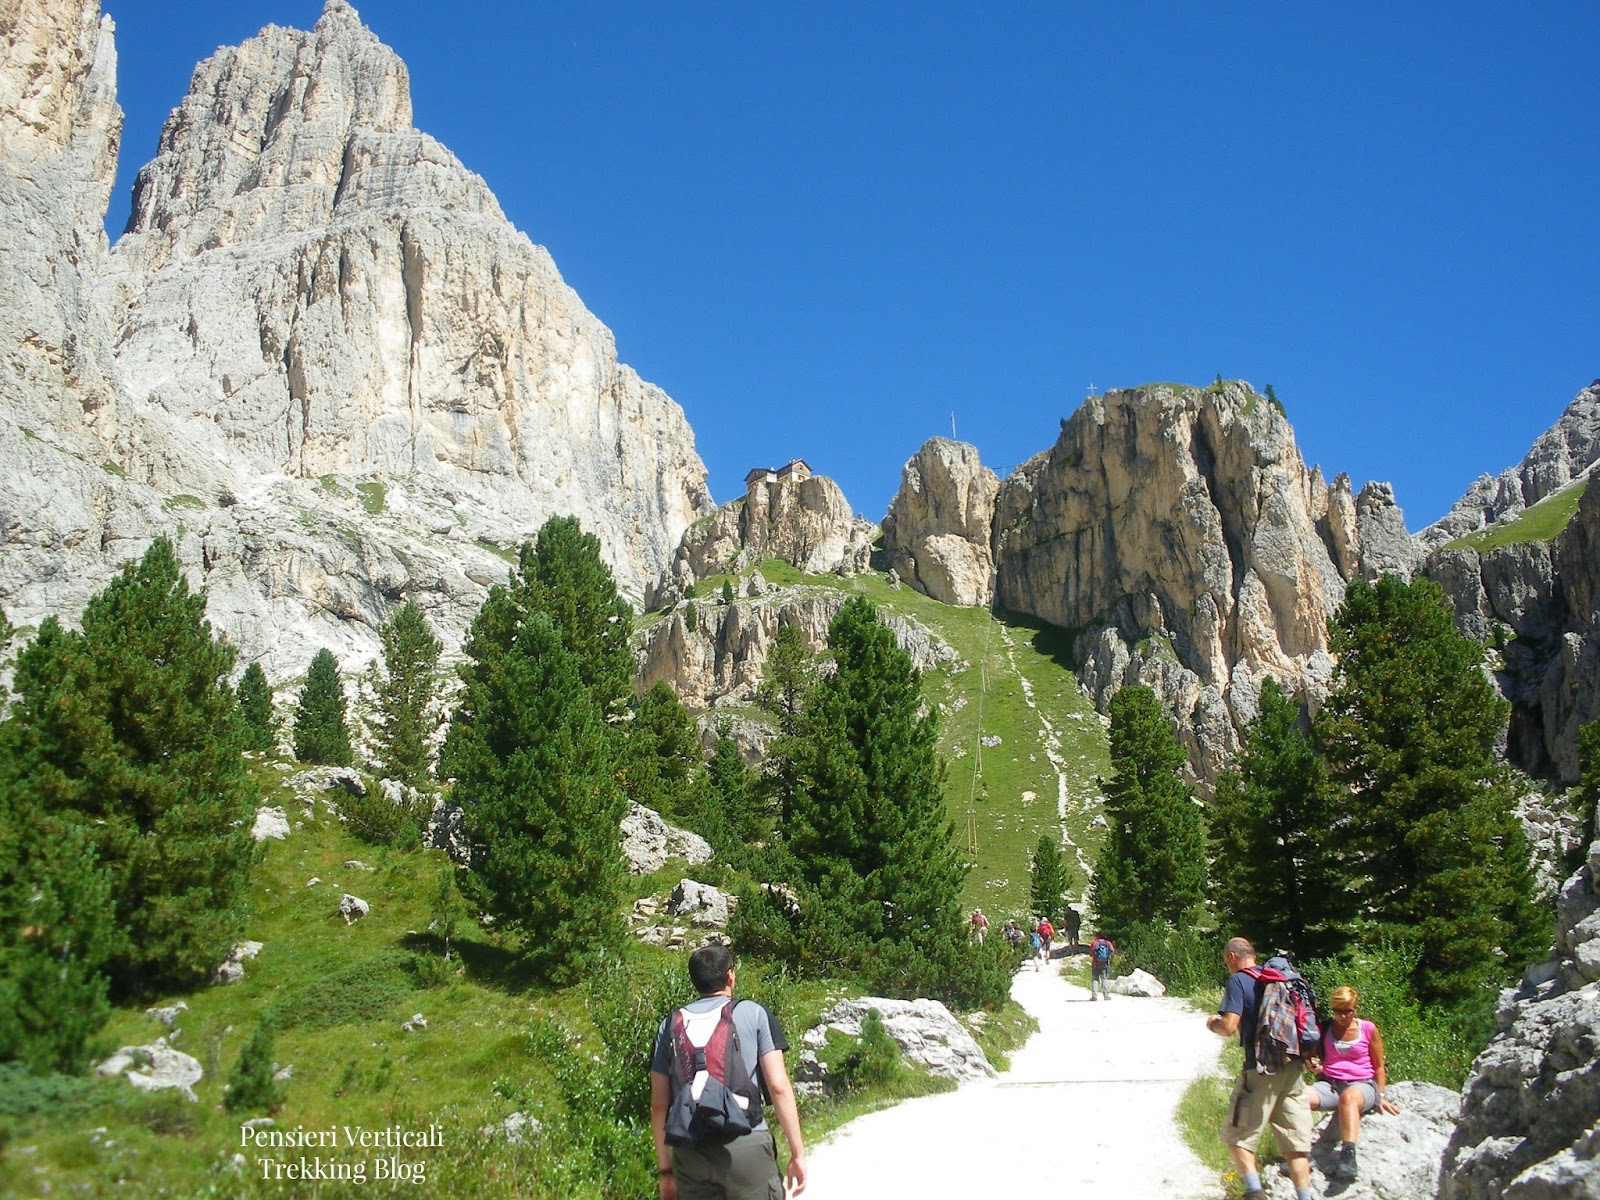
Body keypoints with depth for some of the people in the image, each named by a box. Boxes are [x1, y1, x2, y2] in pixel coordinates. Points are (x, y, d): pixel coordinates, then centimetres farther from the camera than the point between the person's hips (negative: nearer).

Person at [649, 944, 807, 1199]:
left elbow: (658, 1105, 9)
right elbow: (778, 1087, -3)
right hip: (747, 1147, -3)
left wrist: (665, 1170, 15)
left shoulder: (671, 1024, 11)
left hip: (690, 1155, 3)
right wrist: (797, 1152, 2)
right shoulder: (753, 1014, 4)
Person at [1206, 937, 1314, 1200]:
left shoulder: (1239, 980, -5)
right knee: (1295, 1140, 9)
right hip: (1294, 1067, 6)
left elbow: (1229, 1027, -14)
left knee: (1237, 1135, 5)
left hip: (1262, 1069, -6)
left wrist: (1212, 1024, 6)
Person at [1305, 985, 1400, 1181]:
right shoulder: (1325, 1030, 9)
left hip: (1362, 1084, -3)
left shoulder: (1368, 1029, 4)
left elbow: (1379, 1067, 10)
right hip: (1329, 1084, 3)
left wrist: (1381, 1096, 3)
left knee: (1349, 1097, -42)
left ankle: (1348, 1157, -51)